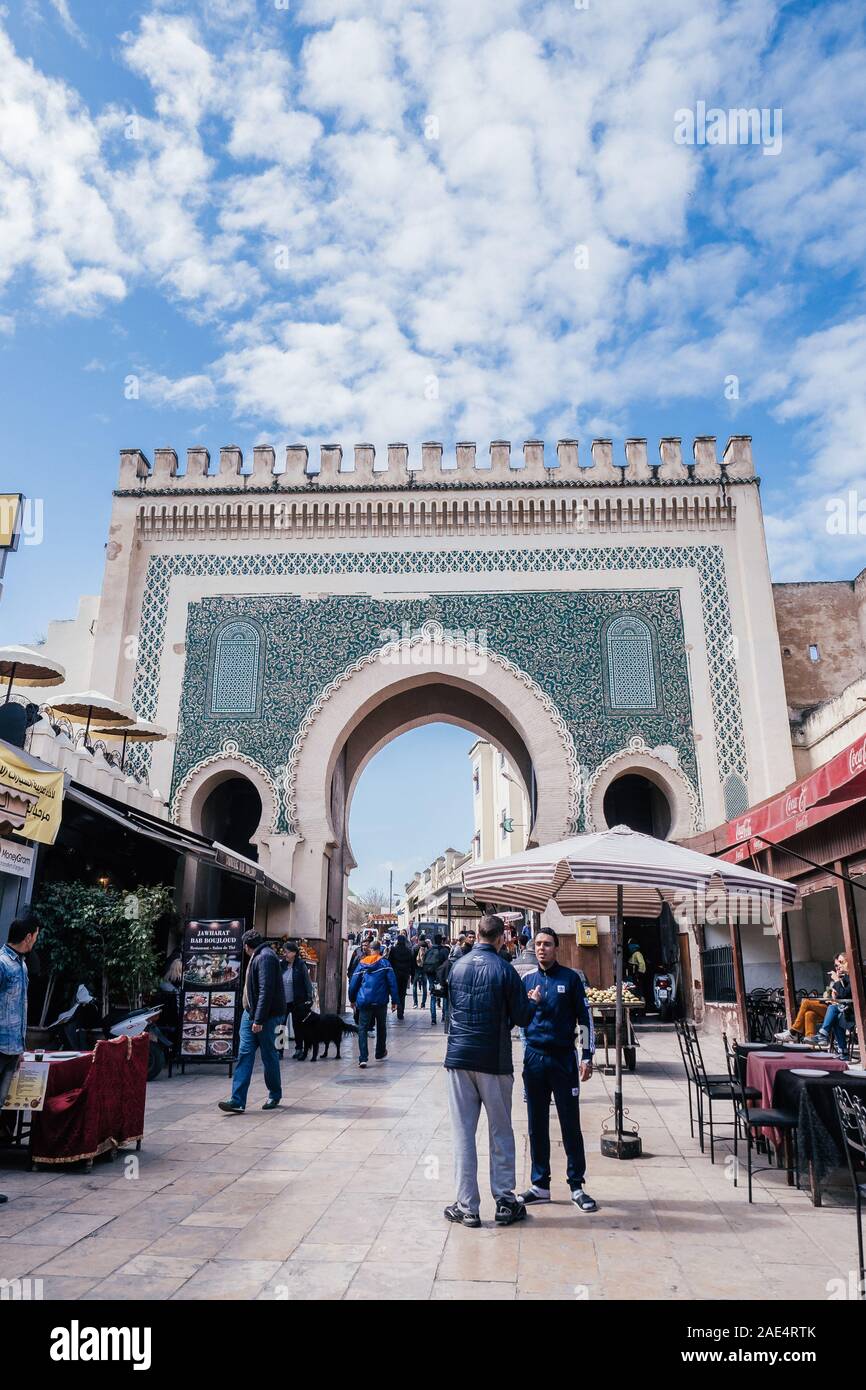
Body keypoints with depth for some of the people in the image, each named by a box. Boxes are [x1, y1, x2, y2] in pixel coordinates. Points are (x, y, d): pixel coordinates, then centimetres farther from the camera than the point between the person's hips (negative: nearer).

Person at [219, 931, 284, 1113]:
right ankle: (237, 1101, -1)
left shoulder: (265, 957, -15)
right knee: (245, 1054, 1)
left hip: (266, 1016, -9)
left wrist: (259, 1020, -23)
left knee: (269, 1055, 5)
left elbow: (266, 990, -22)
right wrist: (251, 1015, 15)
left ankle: (275, 1095, 22)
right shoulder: (257, 957, 16)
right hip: (250, 1013, 9)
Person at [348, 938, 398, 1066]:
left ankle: (363, 1058, -10)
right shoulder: (384, 962, -1)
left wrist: (352, 999, 19)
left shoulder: (362, 964, 3)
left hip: (364, 1002, 0)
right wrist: (394, 1000, 0)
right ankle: (380, 1054, 33)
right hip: (381, 1002, 0)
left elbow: (353, 983, 5)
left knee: (362, 1029, 4)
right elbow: (392, 982, -4)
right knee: (381, 1027, 20)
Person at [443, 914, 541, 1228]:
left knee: (463, 1133, 7)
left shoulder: (457, 966, 3)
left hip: (459, 1058, 3)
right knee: (501, 1133, 11)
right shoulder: (504, 970, -10)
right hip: (494, 1061, -2)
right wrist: (532, 1000, 15)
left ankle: (467, 1207, 11)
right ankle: (505, 1203, 18)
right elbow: (521, 1017, -7)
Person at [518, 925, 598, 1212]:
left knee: (570, 1124, 2)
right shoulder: (528, 980, 6)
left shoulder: (570, 978, -3)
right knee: (537, 1125, 10)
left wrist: (587, 1056, -5)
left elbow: (585, 1017, -1)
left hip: (564, 1058, -3)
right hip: (534, 1058, 3)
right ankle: (540, 1185, 21)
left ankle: (577, 1186, 13)